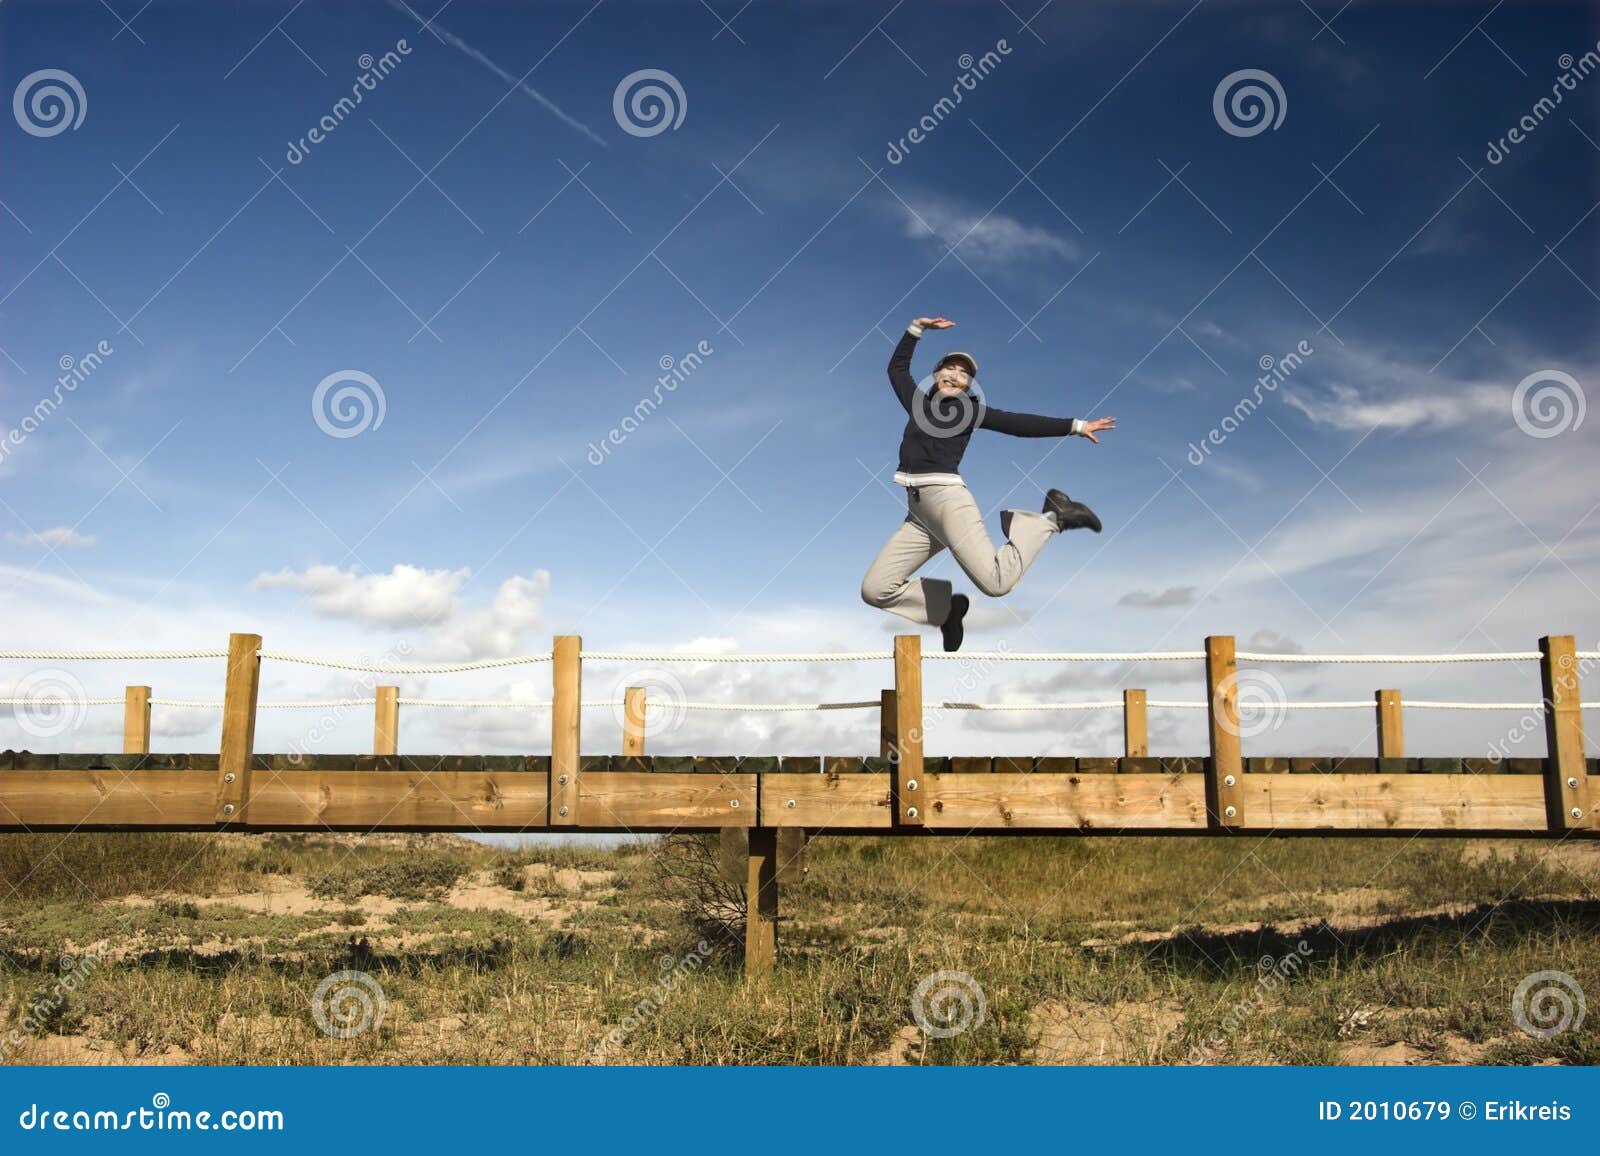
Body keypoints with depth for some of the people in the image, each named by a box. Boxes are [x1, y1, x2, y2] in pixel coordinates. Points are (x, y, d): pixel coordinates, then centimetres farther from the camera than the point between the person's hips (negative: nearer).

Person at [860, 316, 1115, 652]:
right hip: (917, 512, 5)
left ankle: (1051, 519, 5)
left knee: (996, 582, -22)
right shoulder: (918, 403, 24)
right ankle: (947, 607, 16)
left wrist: (1075, 425, 0)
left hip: (945, 497, -5)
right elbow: (897, 368, 39)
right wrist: (917, 328, 35)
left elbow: (1020, 424, 5)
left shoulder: (970, 409, 10)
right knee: (874, 590, -6)